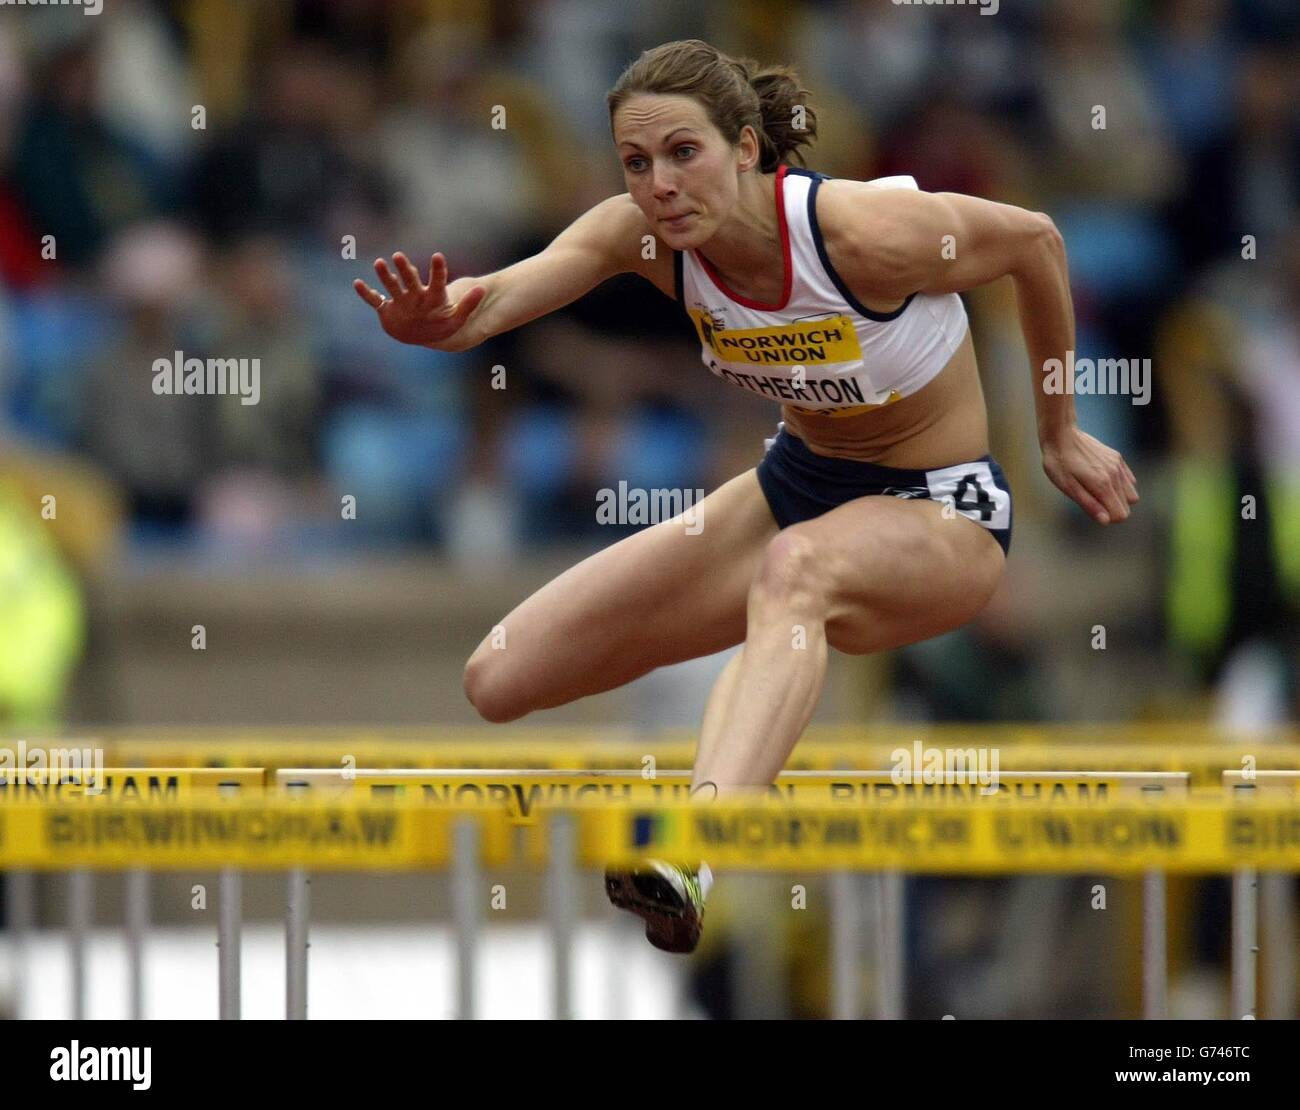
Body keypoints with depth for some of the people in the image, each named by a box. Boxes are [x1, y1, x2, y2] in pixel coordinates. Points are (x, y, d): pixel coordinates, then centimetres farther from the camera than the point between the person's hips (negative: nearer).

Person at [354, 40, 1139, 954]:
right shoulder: (644, 236, -15)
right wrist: (436, 321, -55)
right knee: (500, 681, 0)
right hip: (797, 488, 6)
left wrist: (1060, 434, 1)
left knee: (797, 562, -43)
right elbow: (495, 300, -30)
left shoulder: (864, 235, -28)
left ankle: (695, 857, -64)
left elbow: (1035, 240, -11)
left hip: (943, 512, -6)